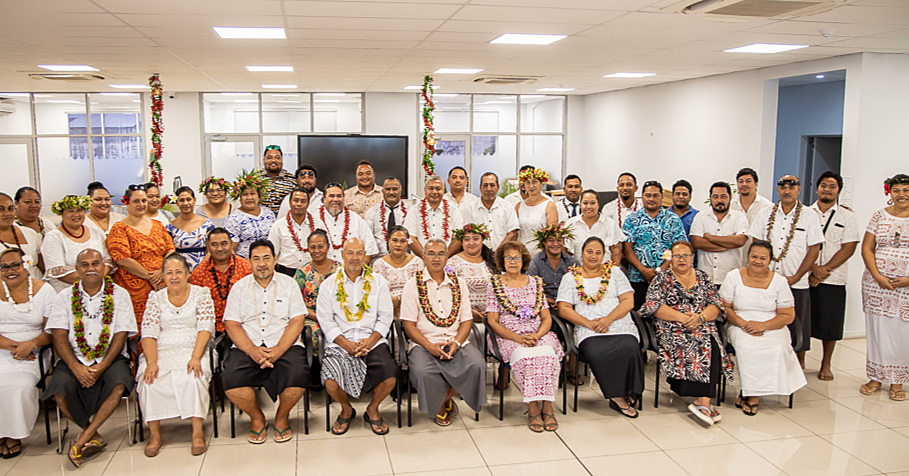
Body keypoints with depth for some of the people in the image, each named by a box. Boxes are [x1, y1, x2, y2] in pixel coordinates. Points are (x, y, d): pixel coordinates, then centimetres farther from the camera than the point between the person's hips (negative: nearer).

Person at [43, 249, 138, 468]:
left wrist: (102, 366, -16)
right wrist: (77, 368, -16)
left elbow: (121, 334, -3)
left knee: (119, 384, -31)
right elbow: (59, 337, -1)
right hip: (74, 359, 1)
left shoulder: (119, 294, 4)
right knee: (60, 389, -27)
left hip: (110, 358, -1)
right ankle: (93, 435, -7)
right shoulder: (65, 297, 8)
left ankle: (83, 438, -19)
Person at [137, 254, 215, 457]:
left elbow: (205, 328, -3)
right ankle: (155, 434, -12)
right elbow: (149, 333, 3)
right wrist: (151, 362, -14)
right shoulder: (155, 298, 13)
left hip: (192, 350, -2)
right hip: (161, 352, 2)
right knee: (148, 379, -27)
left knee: (193, 377, -33)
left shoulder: (201, 294, 7)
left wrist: (195, 357, -18)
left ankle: (197, 433, -21)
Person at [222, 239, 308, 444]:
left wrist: (279, 350, -15)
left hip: (284, 345, -1)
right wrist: (252, 350, -14)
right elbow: (231, 324, 3)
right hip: (248, 347, 1)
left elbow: (297, 322, 1)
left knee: (298, 374, -30)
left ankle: (282, 417, 2)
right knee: (230, 379, -27)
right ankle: (256, 418, 3)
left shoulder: (288, 284, 9)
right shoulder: (239, 287, 12)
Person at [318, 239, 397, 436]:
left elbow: (385, 317, 6)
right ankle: (346, 410, 10)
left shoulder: (378, 282, 10)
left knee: (390, 377, -24)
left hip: (372, 340, 1)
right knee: (331, 382, -26)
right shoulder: (329, 284, 7)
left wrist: (371, 340, -10)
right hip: (340, 342, 0)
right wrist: (345, 343, -11)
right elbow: (325, 320, 2)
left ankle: (372, 410, 9)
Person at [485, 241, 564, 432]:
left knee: (548, 353, -32)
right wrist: (518, 338, -14)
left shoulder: (535, 282, 14)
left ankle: (547, 407, -24)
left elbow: (547, 318, 11)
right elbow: (493, 321, 0)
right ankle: (533, 408, -28)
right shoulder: (495, 284, 6)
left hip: (538, 336, 2)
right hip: (508, 337, -2)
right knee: (525, 356, -35)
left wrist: (537, 335, -11)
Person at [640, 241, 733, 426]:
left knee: (711, 347, -30)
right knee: (693, 347, -32)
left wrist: (700, 317, -10)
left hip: (703, 327, 3)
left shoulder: (702, 277, 20)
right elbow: (653, 306, -3)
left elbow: (717, 304, 11)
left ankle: (702, 401, -33)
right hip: (672, 330, -3)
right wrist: (681, 317, -12)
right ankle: (704, 401, -30)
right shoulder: (662, 279, 11)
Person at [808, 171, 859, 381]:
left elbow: (849, 248, -4)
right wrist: (813, 268, -12)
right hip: (804, 276, 1)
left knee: (829, 324, 4)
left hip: (833, 279, -1)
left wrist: (825, 269, -12)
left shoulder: (847, 216, 4)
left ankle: (826, 364, 20)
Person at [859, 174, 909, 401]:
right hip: (877, 282, 1)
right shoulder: (879, 216, 5)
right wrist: (877, 276, -9)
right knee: (877, 329, 5)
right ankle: (876, 377, 17)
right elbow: (867, 248, 3)